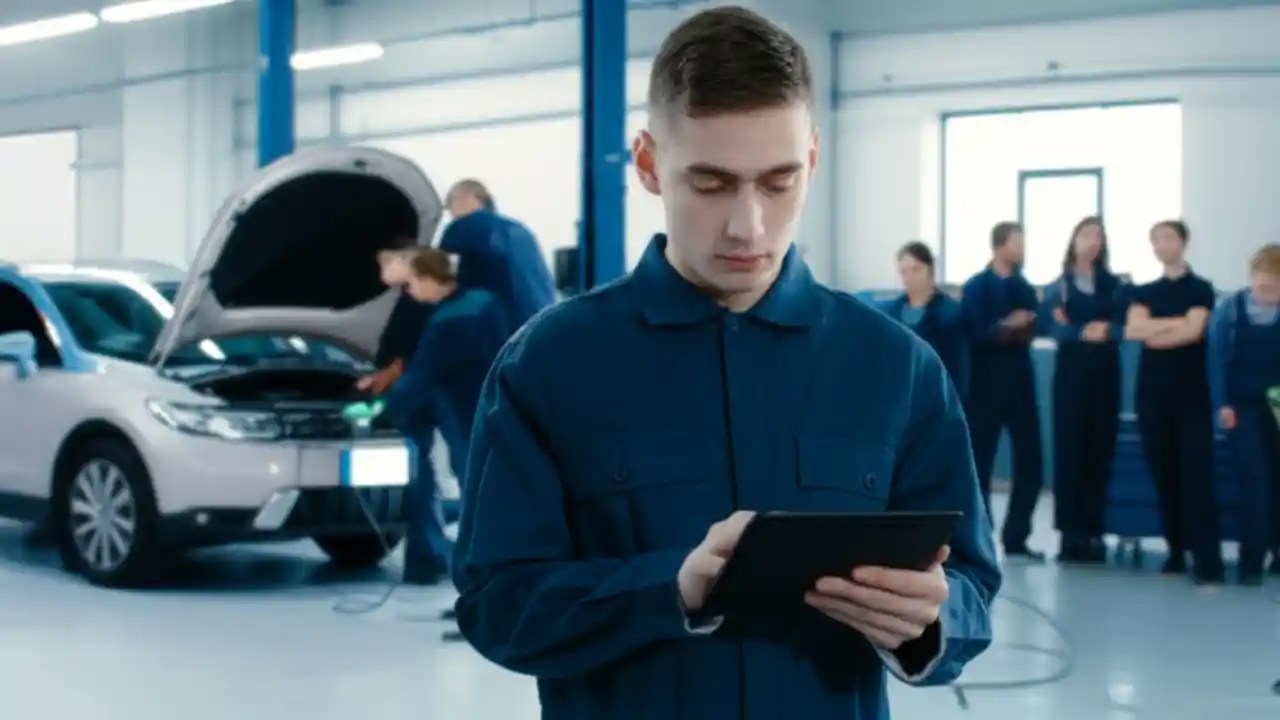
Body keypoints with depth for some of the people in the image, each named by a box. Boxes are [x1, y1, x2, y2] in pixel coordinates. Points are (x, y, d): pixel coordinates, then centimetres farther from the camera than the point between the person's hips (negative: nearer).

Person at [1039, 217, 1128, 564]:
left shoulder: (1115, 286, 10)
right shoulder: (1057, 287, 5)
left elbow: (1125, 327, -3)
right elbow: (1054, 329, -9)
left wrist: (1104, 330, -16)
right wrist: (1085, 332, -14)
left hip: (1105, 374, 2)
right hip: (1071, 372, -2)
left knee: (1100, 452, 0)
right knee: (1069, 451, -4)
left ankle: (1093, 534, 4)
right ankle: (1071, 535, -2)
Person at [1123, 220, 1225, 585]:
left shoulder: (1201, 289, 3)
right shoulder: (1144, 292, 12)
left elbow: (1192, 331, -12)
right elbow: (1132, 330, -5)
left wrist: (1154, 332, -2)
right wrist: (1175, 323, -10)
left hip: (1192, 390, -4)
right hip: (1152, 389, 4)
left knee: (1196, 472, -10)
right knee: (1163, 472, 4)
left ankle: (1208, 560, -13)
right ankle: (1175, 552, 13)